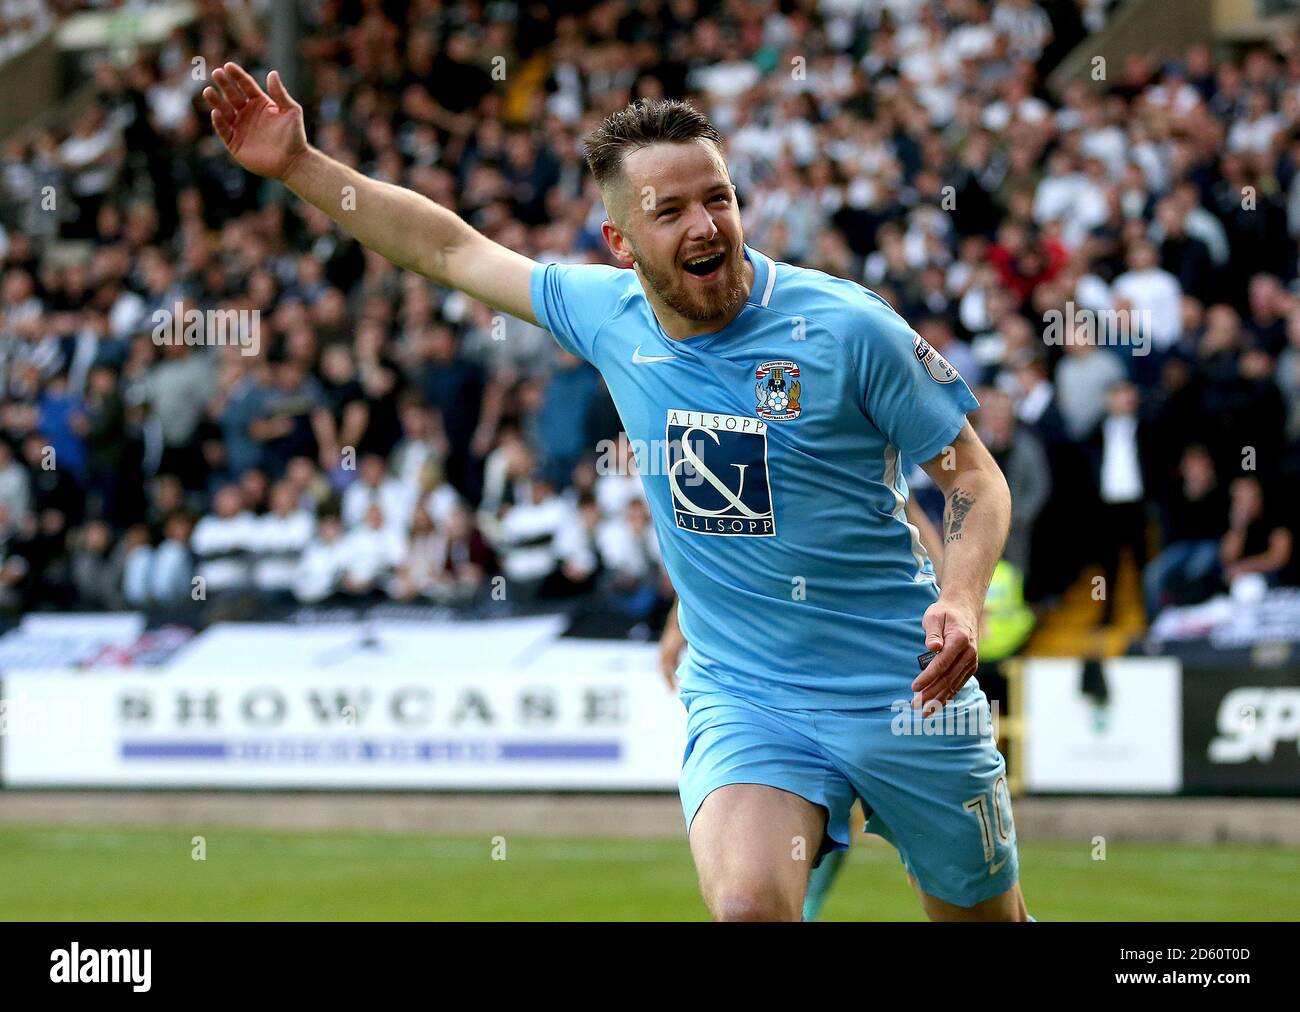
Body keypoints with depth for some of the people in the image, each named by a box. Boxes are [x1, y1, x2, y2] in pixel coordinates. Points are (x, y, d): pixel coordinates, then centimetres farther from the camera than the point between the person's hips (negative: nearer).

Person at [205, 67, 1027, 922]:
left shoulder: (846, 328, -13)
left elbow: (976, 478, -5)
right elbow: (451, 249, 12)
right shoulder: (609, 314, -2)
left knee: (986, 916, 12)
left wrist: (963, 602, -23)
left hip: (900, 691, -1)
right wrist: (297, 166, 10)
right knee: (745, 908, -25)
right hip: (740, 697, 1)